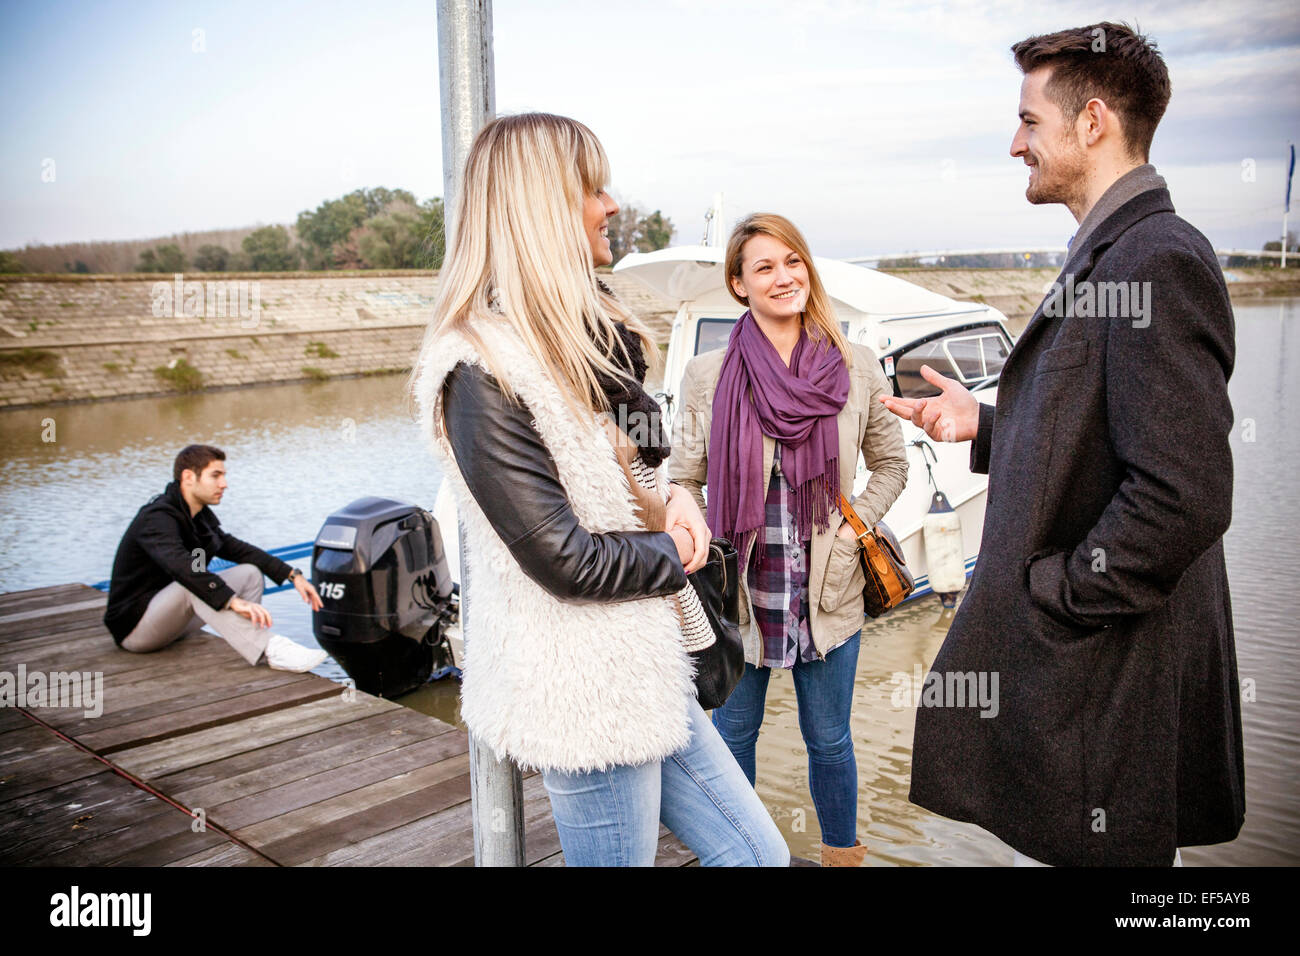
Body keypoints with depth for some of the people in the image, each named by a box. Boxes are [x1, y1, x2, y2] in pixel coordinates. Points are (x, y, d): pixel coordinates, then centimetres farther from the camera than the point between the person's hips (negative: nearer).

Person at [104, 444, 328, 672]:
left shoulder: (200, 515, 7)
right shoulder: (157, 518, -22)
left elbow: (235, 548, 13)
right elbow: (182, 567, -40)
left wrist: (293, 575, 3)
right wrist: (234, 601, -50)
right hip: (134, 627, -9)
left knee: (249, 573, -2)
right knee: (195, 585, -36)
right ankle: (271, 651, -43)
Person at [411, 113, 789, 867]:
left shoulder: (589, 334, 9)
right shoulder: (482, 372, -21)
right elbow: (566, 560, -23)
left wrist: (677, 499, -1)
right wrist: (674, 553, -6)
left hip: (648, 670, 9)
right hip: (586, 694, -9)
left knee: (759, 854, 15)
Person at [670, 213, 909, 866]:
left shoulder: (856, 369, -2)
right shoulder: (707, 375, -4)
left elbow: (891, 465, 11)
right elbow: (683, 480, 3)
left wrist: (855, 525, -2)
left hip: (828, 592, 1)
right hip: (737, 592, 0)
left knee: (828, 740, 16)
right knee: (732, 734, 15)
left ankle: (842, 853, 39)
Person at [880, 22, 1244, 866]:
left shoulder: (1159, 262, -19)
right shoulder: (1108, 254, 13)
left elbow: (1184, 497, -26)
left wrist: (1050, 598, -18)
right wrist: (986, 425, 9)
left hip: (1106, 678, -10)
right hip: (1075, 654, 10)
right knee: (1044, 845, 22)